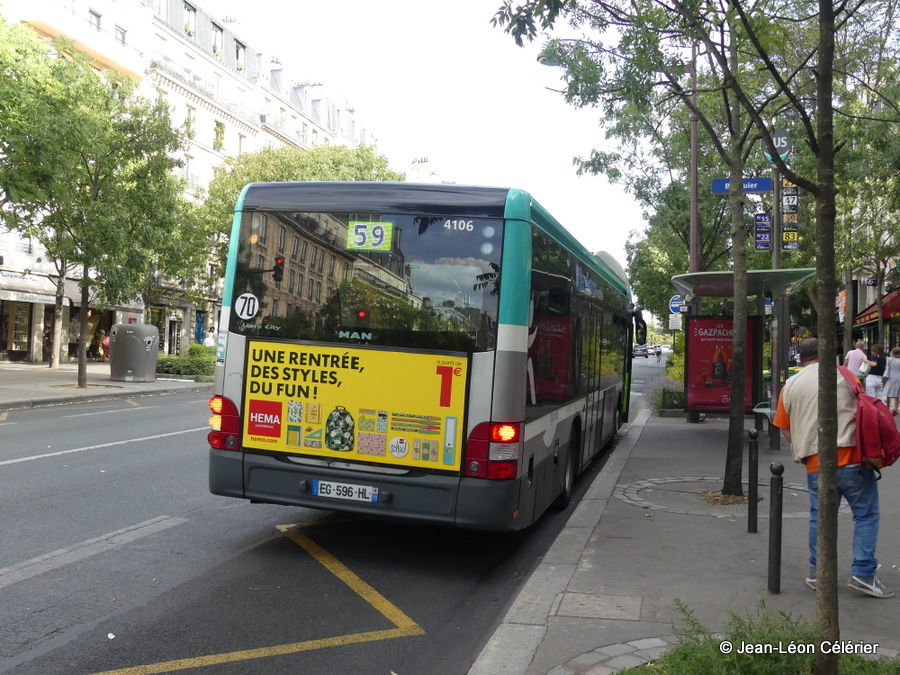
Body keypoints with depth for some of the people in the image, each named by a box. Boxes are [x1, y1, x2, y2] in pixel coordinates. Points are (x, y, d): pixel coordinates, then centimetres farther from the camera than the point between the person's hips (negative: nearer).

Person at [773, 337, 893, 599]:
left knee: (820, 517, 14)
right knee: (866, 514, 8)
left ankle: (816, 572, 19)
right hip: (851, 458, -3)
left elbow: (784, 427, 10)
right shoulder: (842, 375, 2)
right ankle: (863, 572, 4)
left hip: (815, 463, 3)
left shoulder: (790, 386, 7)